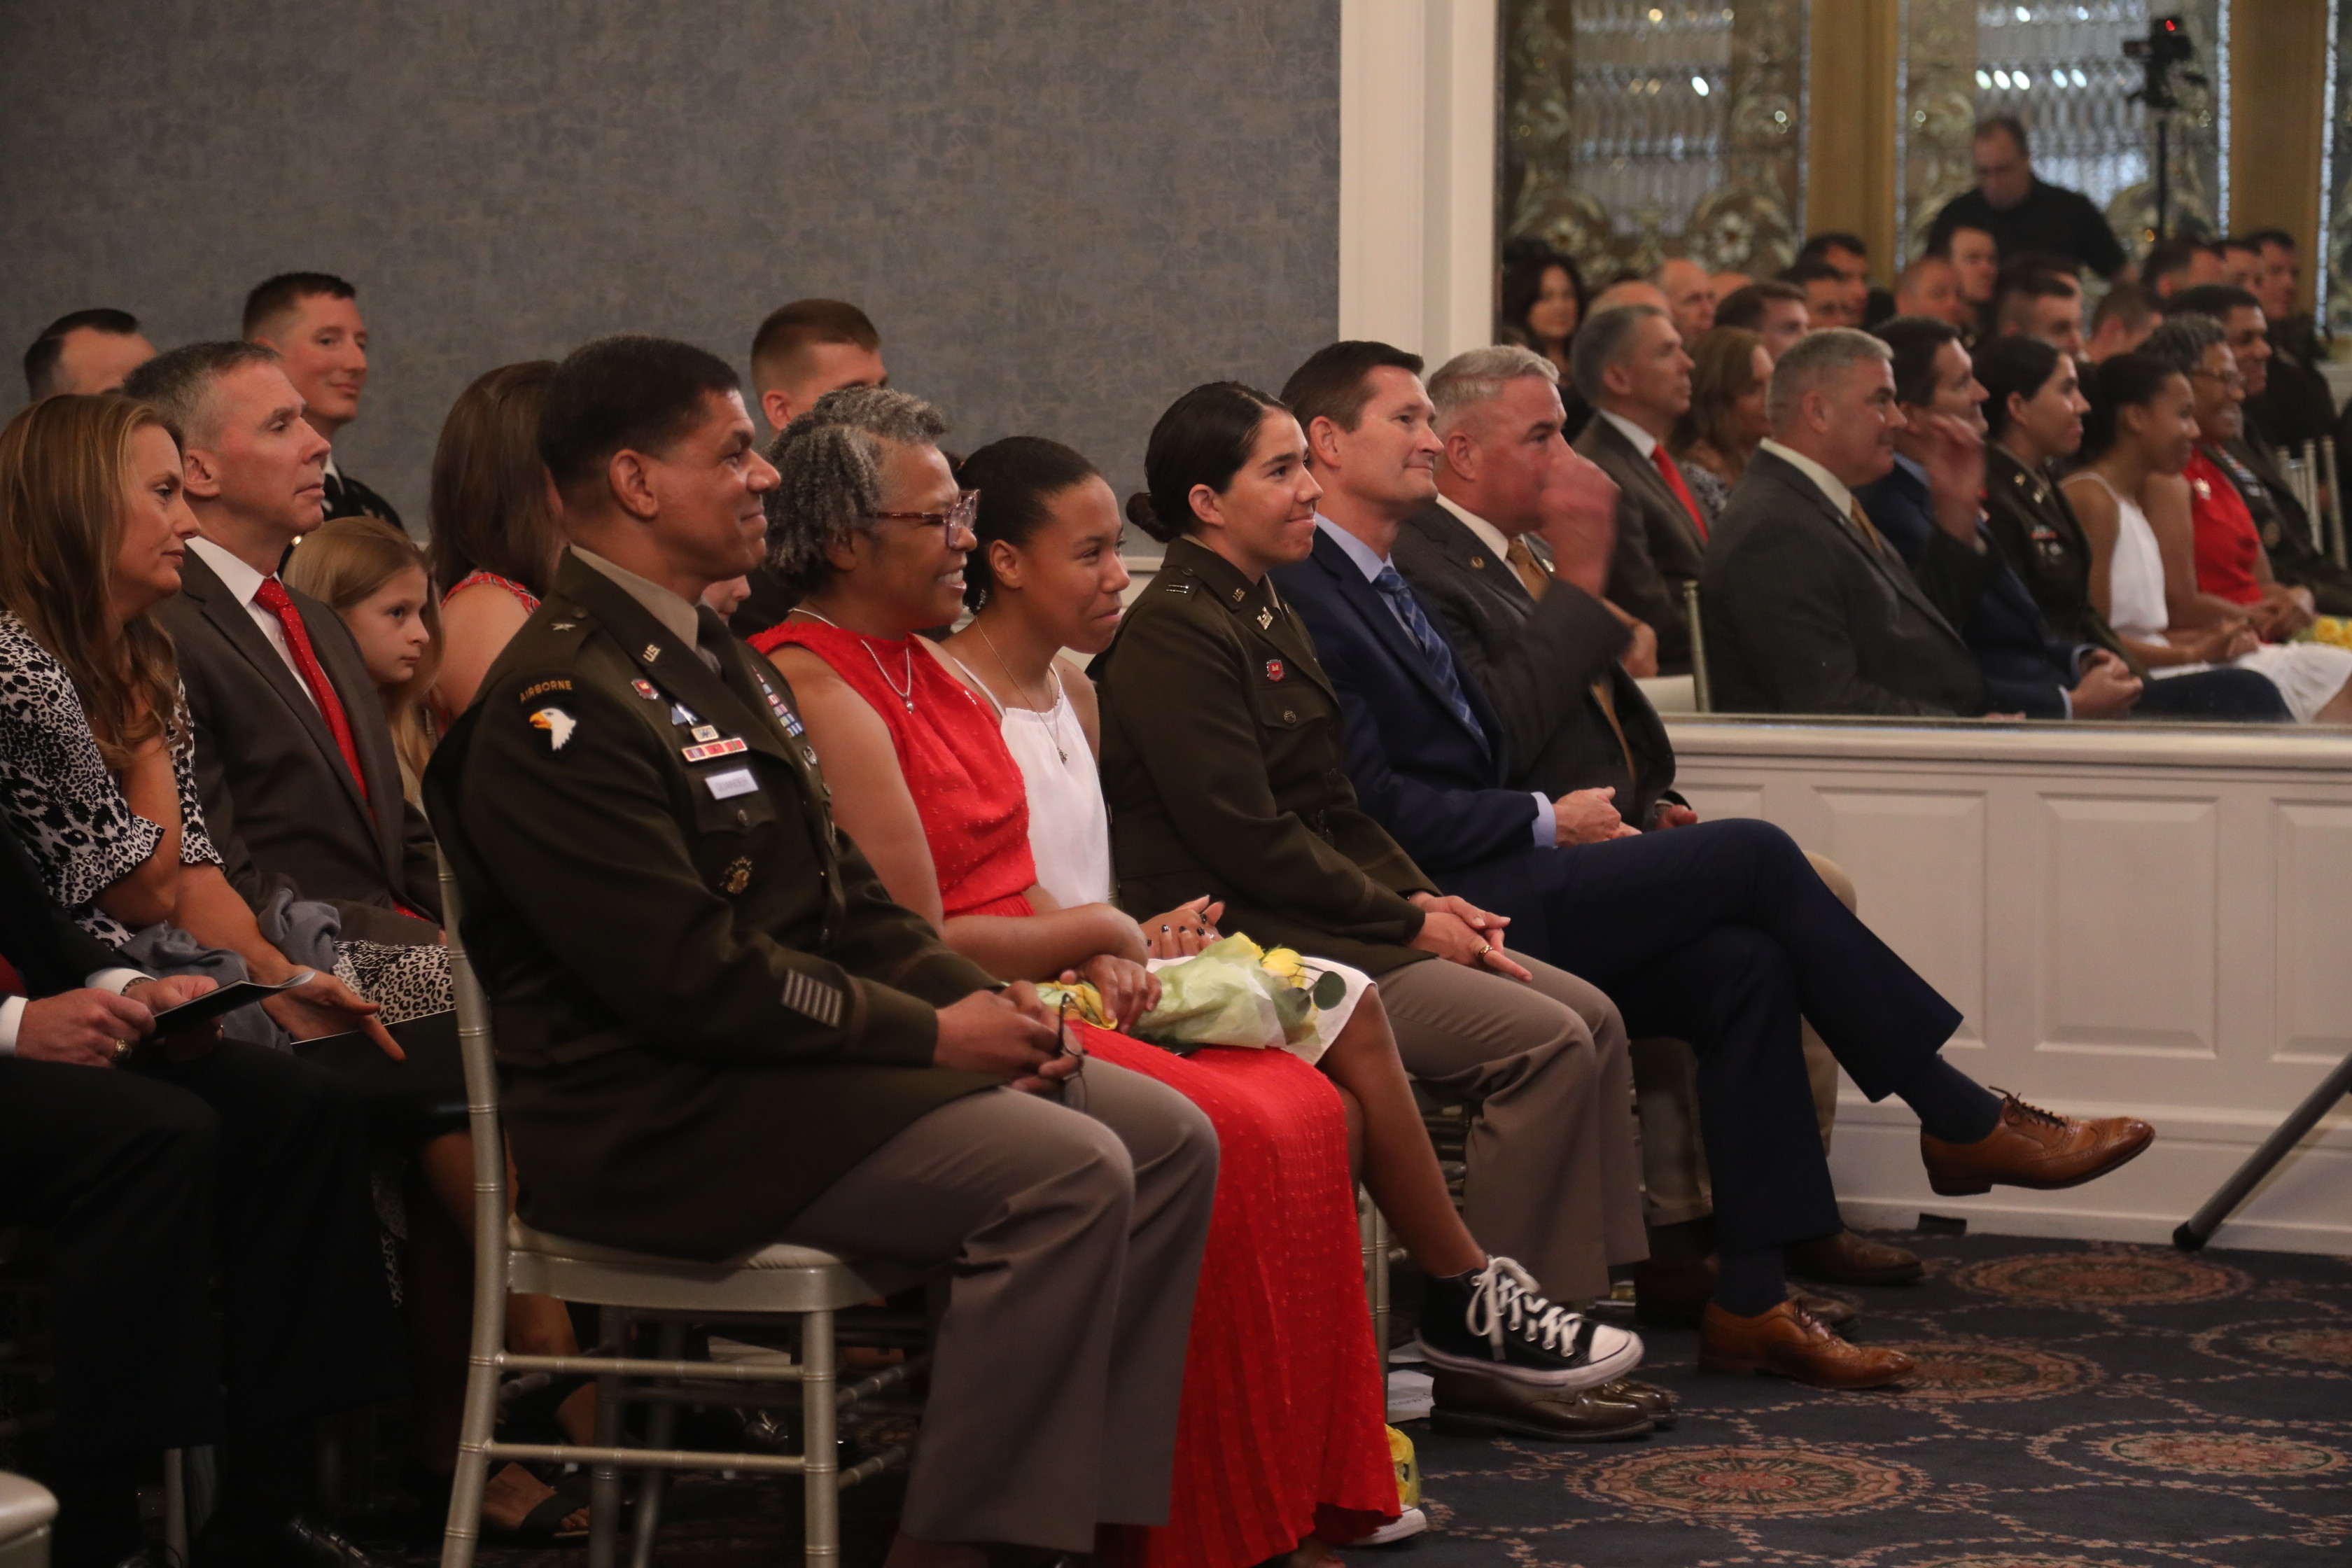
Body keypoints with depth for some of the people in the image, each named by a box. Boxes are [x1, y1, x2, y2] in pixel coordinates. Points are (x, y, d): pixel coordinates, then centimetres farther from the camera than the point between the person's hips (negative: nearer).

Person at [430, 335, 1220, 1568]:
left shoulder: (724, 665, 18)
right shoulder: (560, 704, -15)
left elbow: (843, 896, 19)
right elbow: (689, 974, -21)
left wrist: (979, 999, 0)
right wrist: (930, 1035, -16)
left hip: (796, 1054, 10)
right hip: (656, 1120, -10)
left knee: (1168, 1138, 0)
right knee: (1068, 1173, -24)